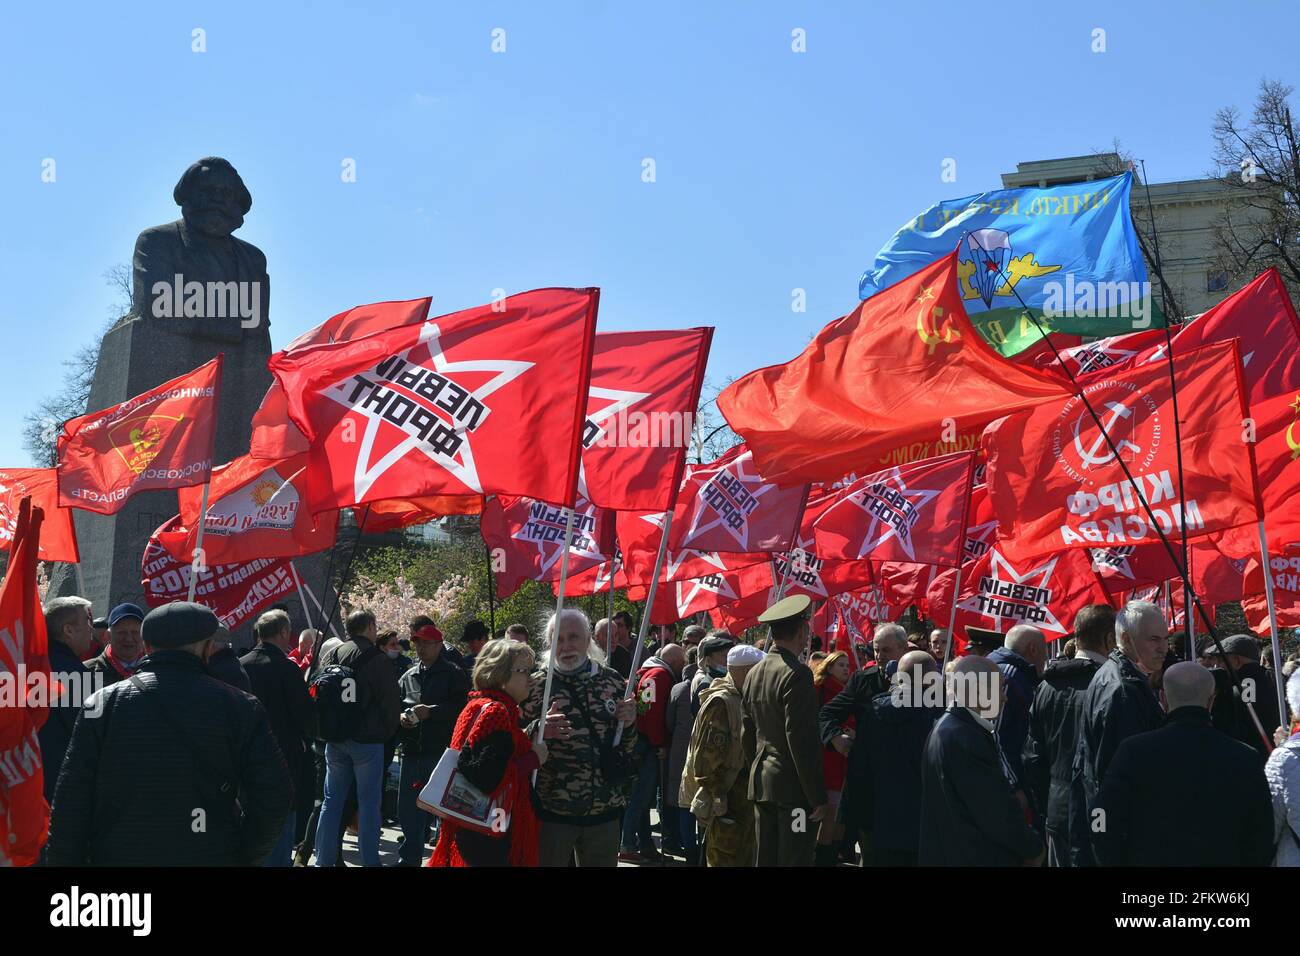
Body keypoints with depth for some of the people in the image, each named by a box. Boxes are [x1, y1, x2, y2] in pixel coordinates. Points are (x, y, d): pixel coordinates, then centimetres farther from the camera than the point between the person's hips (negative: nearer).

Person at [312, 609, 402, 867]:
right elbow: (391, 701, -9)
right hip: (368, 740, -5)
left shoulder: (329, 655, 4)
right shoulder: (377, 659, -11)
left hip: (334, 740, 5)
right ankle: (370, 861, 5)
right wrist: (387, 732, 7)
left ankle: (324, 859, 13)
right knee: (369, 803, 2)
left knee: (332, 800, 12)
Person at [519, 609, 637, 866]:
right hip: (551, 809, -3)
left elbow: (628, 747, 16)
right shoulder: (536, 685, -3)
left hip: (605, 809, 3)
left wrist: (629, 723, -5)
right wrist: (539, 731, -20)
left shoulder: (612, 681, 6)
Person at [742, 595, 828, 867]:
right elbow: (802, 740, -18)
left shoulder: (754, 673, 10)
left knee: (765, 859, 12)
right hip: (793, 786, -8)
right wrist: (817, 796, -15)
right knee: (795, 859, -4)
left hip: (761, 781, 8)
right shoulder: (796, 674, -15)